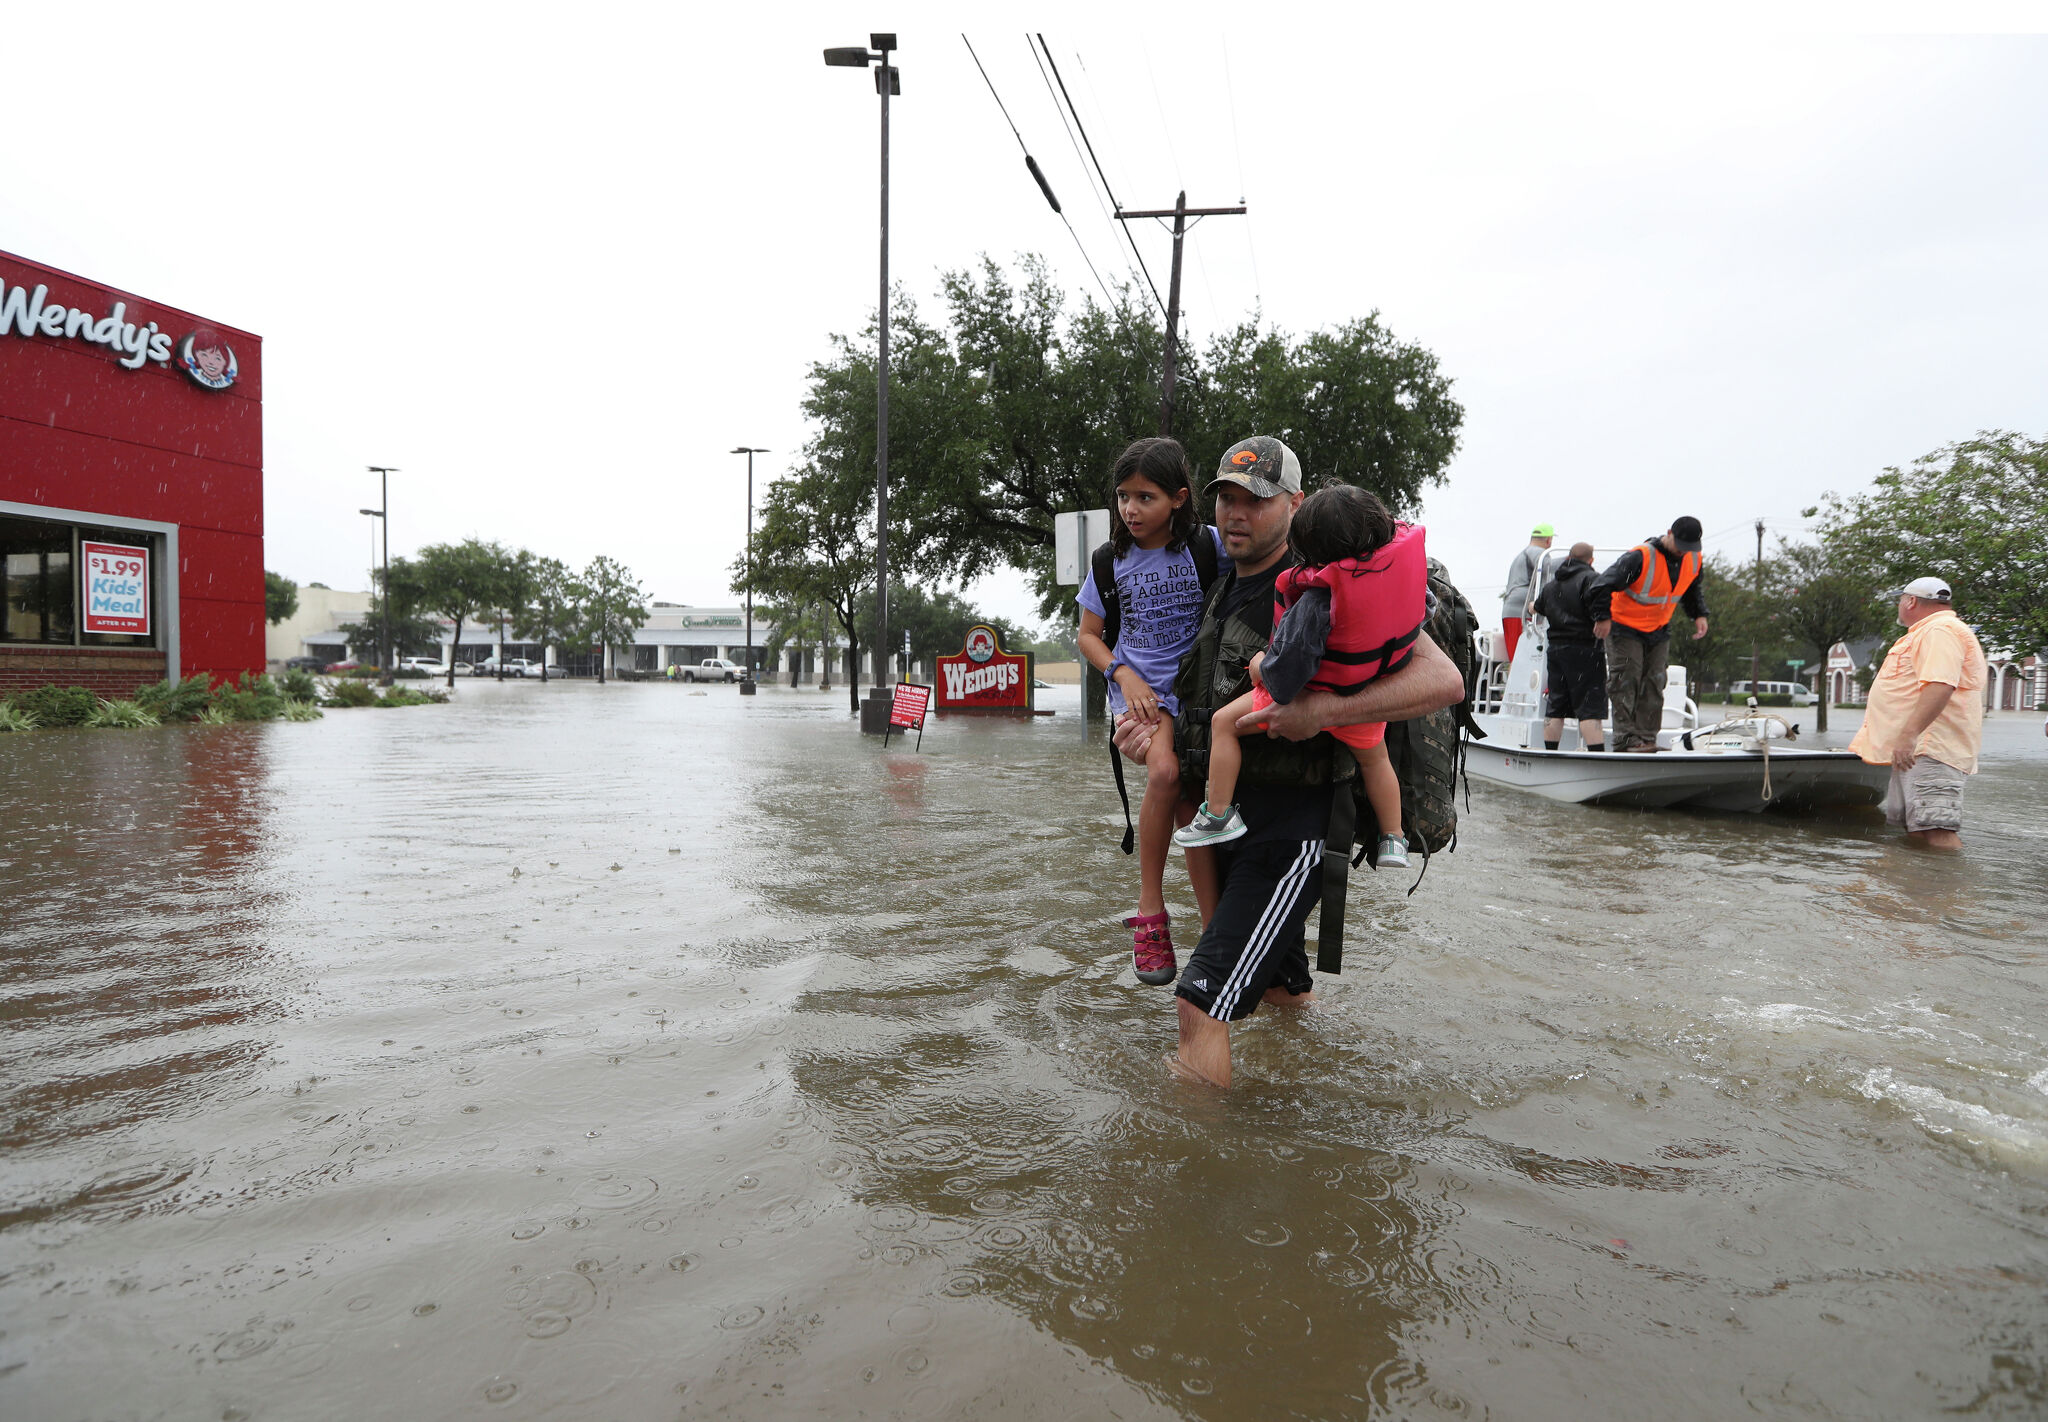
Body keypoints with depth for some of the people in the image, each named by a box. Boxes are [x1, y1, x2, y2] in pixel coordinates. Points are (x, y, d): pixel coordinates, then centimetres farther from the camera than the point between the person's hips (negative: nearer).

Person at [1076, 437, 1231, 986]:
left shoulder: (1208, 546, -2)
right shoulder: (1111, 562, 4)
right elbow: (1089, 636, 10)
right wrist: (1125, 676, -6)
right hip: (1138, 687, -1)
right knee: (1165, 772, -29)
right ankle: (1150, 913, -16)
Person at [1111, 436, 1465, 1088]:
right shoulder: (1222, 591, 12)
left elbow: (1444, 678, -22)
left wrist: (1324, 711, -31)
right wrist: (1160, 733, 1)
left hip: (1288, 829, -8)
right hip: (1224, 815, 8)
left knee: (1202, 1003, -16)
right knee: (1276, 983, 29)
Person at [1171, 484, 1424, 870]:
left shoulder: (1318, 601, -32)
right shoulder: (1410, 555, -15)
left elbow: (1285, 674, -30)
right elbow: (1426, 609, 7)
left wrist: (1260, 667, -8)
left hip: (1315, 699, -6)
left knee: (1225, 722, 8)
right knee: (1374, 757, 34)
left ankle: (1218, 814, 13)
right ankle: (1393, 840, 42)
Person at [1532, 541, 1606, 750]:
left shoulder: (1550, 584, 16)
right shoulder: (1590, 579, -7)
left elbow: (1539, 608, 35)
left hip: (1555, 648, 6)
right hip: (1585, 649, -6)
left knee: (1555, 707, 10)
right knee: (1590, 708, -9)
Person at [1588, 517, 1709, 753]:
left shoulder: (1693, 560, -1)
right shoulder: (1640, 557, -25)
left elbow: (1693, 589, 19)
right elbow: (1602, 586, -25)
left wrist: (1699, 615, 7)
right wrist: (1603, 617, -22)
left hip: (1659, 632, 7)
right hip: (1625, 628, -6)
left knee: (1653, 685, 5)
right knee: (1625, 682, -11)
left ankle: (1646, 739, 10)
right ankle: (1625, 739, -10)